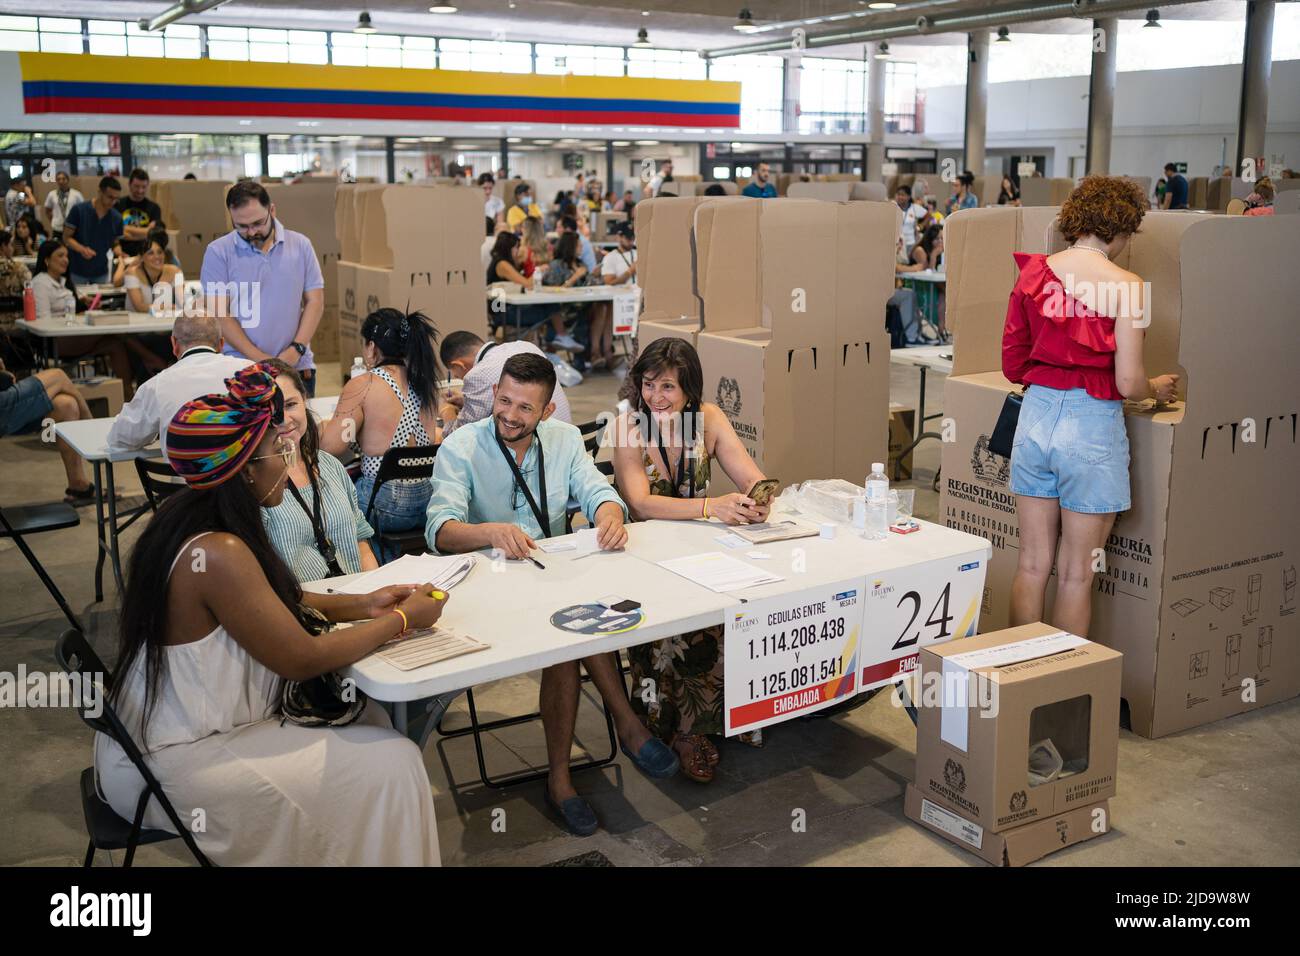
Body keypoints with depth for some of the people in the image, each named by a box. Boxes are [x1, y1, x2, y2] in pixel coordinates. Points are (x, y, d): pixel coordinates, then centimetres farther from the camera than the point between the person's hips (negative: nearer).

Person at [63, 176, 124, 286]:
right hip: (77, 271, -3)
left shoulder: (116, 217, -4)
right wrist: (82, 249, -27)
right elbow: (66, 237, -8)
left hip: (101, 273, 3)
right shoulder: (78, 210, -13)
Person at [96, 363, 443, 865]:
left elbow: (271, 602, 13)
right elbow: (304, 659, -23)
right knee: (390, 764, -5)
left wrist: (361, 605, 3)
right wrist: (403, 619, -10)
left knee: (363, 715, 16)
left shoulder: (187, 516, -1)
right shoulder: (219, 555, -29)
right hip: (175, 767, -9)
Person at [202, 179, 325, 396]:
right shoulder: (218, 252, 0)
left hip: (297, 367, 2)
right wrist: (260, 359, -13)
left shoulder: (301, 245, 6)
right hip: (240, 370, -2)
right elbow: (219, 314, -5)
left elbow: (315, 301, 6)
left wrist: (296, 349, -8)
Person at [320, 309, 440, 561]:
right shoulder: (424, 381, 6)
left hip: (384, 504, -6)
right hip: (428, 496, 7)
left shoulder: (362, 386, -12)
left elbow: (330, 447, -11)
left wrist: (324, 427, 12)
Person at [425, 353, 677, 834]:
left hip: (555, 575, 4)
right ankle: (628, 725, -13)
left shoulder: (565, 439, 7)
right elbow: (441, 531, -21)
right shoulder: (460, 448, -7)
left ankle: (560, 779, -21)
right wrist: (492, 533, -43)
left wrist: (610, 515, -29)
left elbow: (597, 493, -3)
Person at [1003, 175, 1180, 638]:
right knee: (1076, 575, 8)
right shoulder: (1125, 285, -11)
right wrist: (1158, 389, 9)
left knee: (1032, 565, 14)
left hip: (1035, 415, 5)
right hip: (1090, 427, -4)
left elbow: (1012, 365, 8)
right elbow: (1128, 383, -12)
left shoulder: (1033, 272, 3)